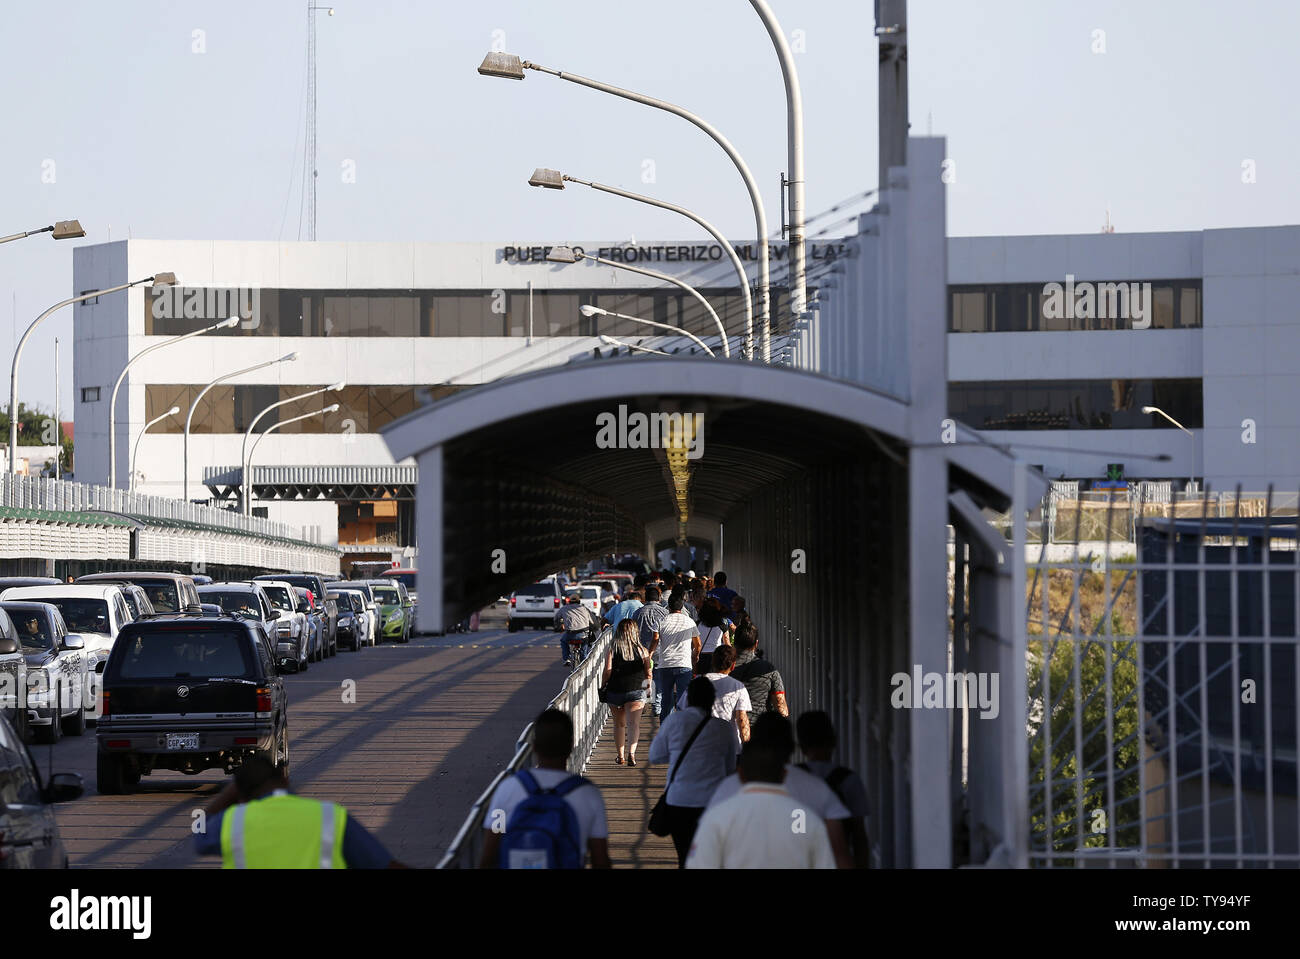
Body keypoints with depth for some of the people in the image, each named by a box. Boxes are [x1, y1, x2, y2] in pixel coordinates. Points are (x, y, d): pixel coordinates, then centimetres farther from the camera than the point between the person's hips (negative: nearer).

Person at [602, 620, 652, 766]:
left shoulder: (612, 650, -4)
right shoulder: (642, 650, -1)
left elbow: (607, 672, -9)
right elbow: (648, 673, 2)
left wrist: (603, 687, 6)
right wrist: (648, 685, 20)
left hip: (614, 691, 1)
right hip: (636, 691, -1)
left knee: (619, 724, 15)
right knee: (633, 722, -7)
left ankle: (620, 756, 22)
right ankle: (631, 752, -28)